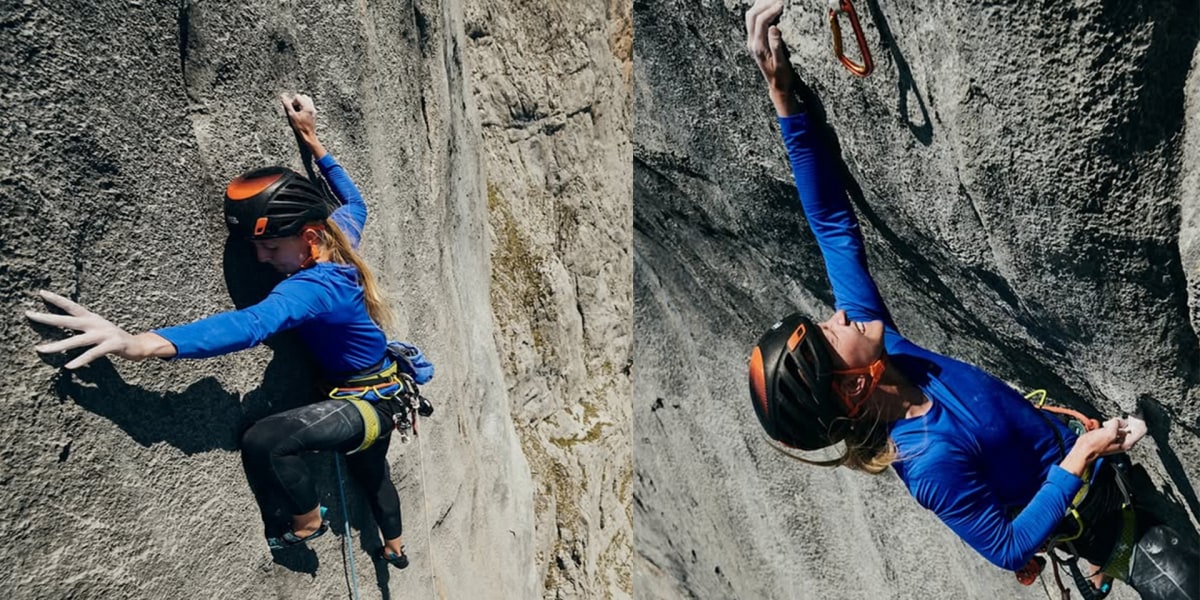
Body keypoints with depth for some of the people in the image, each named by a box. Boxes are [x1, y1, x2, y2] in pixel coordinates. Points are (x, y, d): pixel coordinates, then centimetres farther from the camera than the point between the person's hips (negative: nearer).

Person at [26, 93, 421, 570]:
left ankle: (307, 522, -1)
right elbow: (354, 202, 14)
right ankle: (395, 547, 60)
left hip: (367, 403, -10)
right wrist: (312, 141, 15)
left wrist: (139, 344, -65)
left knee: (264, 441, -30)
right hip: (383, 392, 10)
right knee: (370, 472, 33)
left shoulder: (313, 287, -34)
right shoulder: (340, 236, -10)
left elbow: (250, 325, -52)